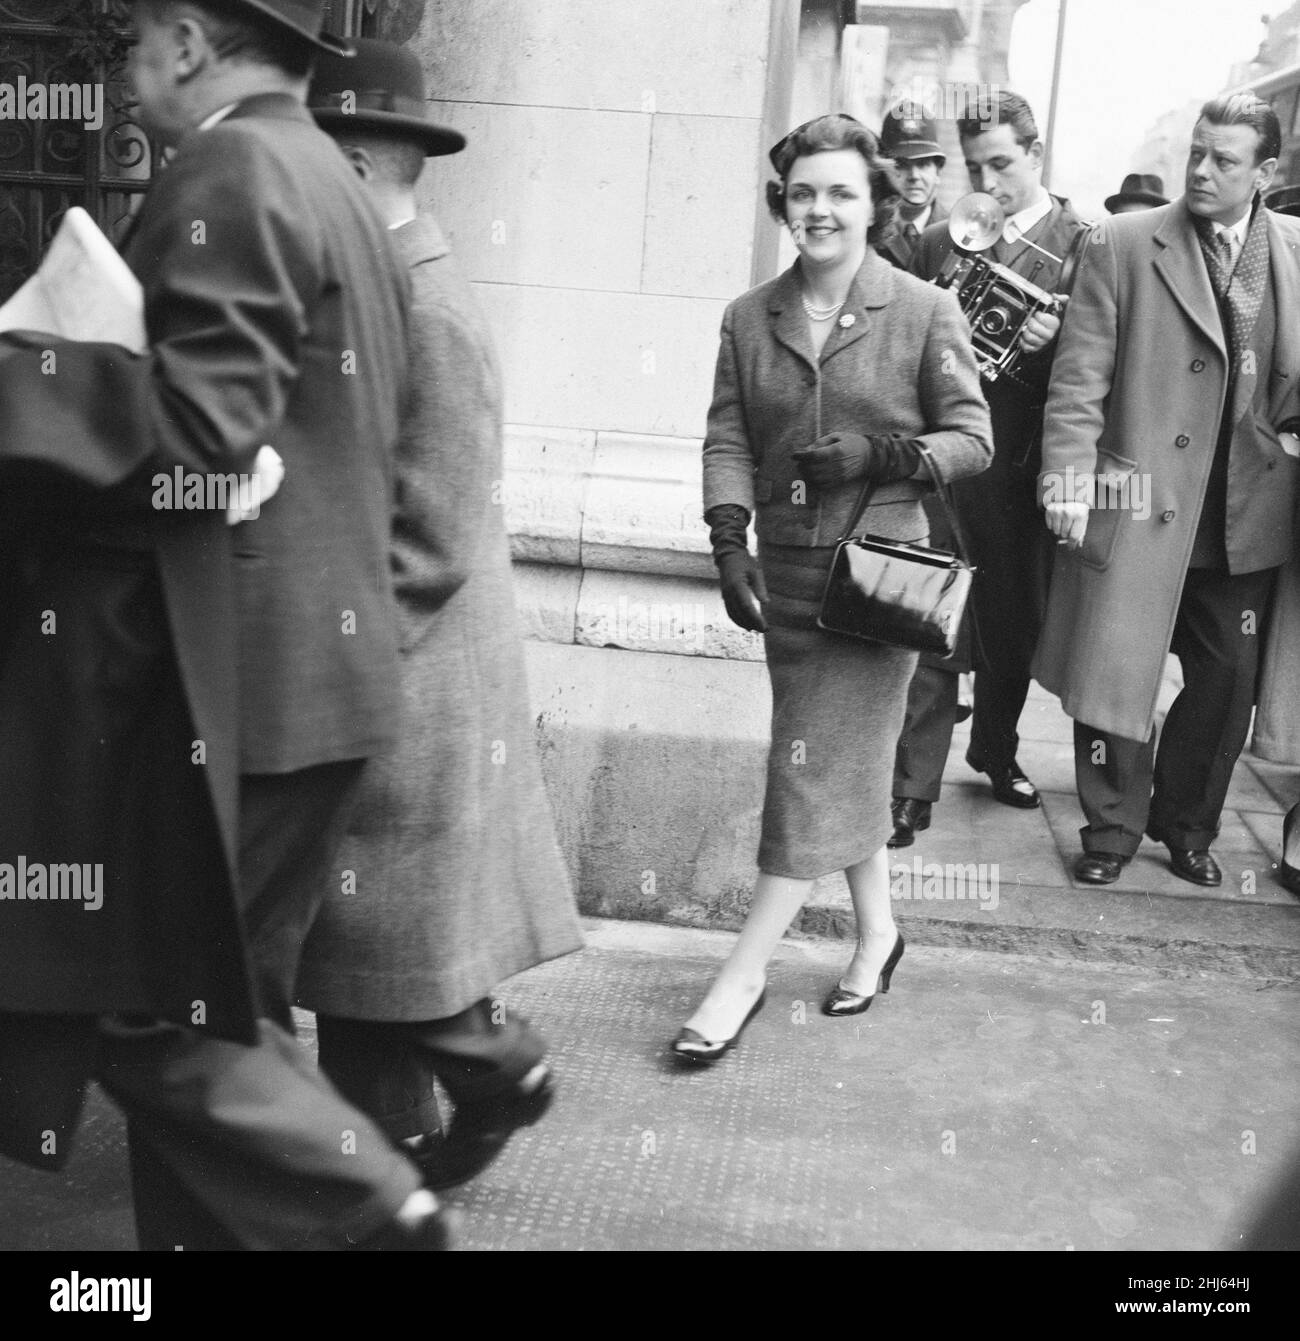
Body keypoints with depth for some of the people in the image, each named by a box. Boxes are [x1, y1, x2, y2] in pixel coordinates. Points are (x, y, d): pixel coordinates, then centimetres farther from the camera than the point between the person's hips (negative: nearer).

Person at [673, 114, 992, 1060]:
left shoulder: (925, 313, -5)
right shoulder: (751, 318, 5)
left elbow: (972, 438, -1)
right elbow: (728, 437, 2)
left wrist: (879, 455, -17)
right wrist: (729, 543, -11)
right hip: (784, 570, 4)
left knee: (819, 766, -4)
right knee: (849, 759, 15)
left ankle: (745, 975, 3)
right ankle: (877, 930, 33)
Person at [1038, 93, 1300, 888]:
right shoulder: (1127, 244, -3)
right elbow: (1081, 374, -8)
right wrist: (1068, 480, -15)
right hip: (1139, 498, -3)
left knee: (1227, 681, 11)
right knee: (1115, 672, 0)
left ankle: (1187, 827, 30)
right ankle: (1112, 830, 19)